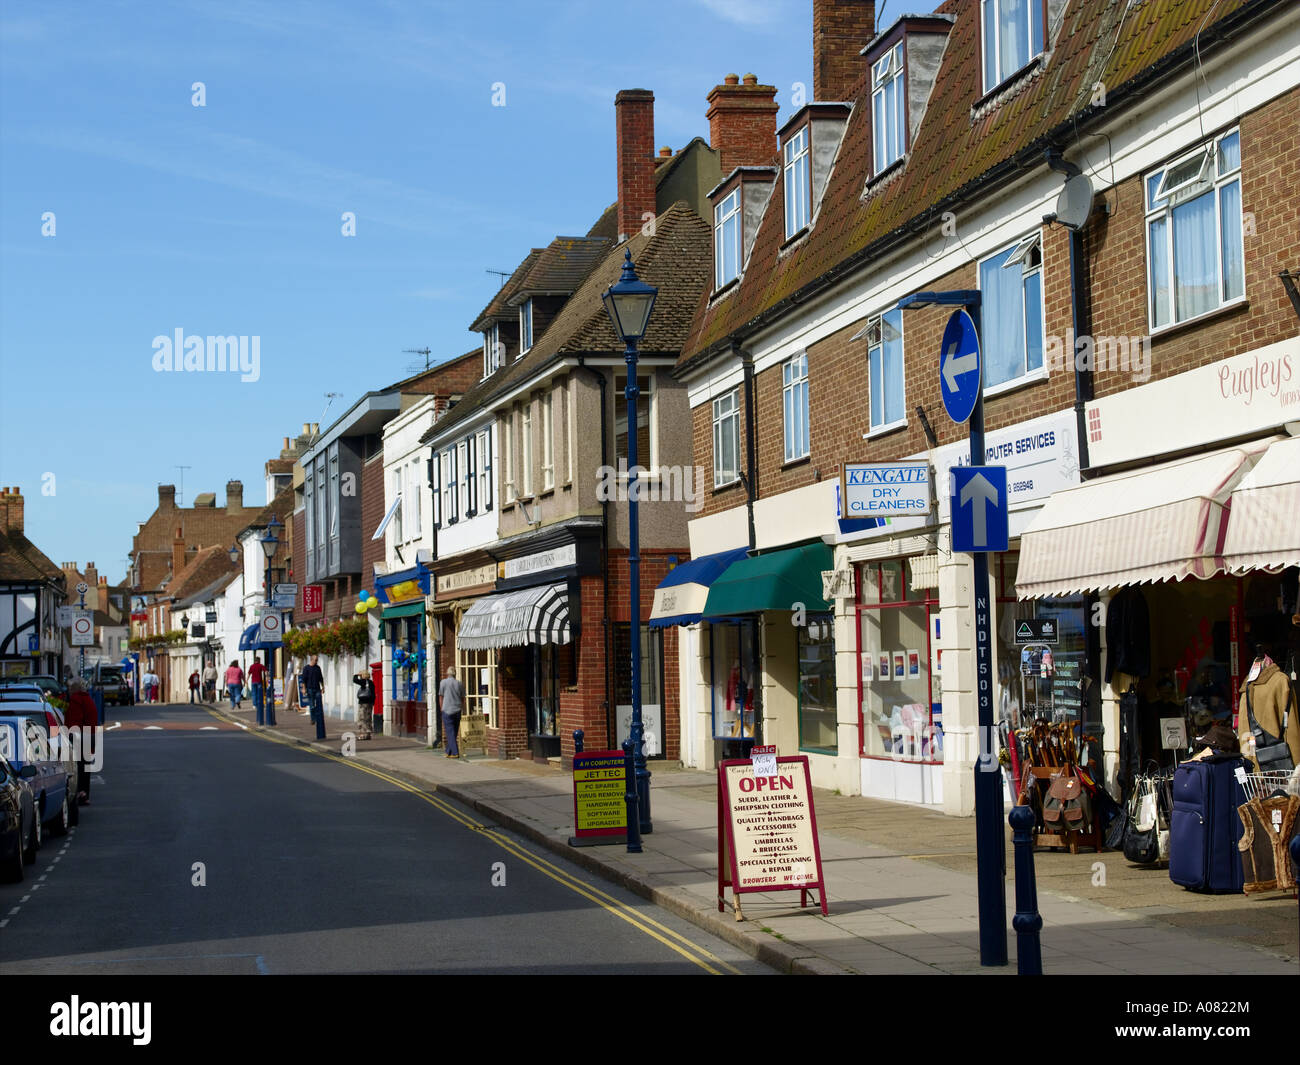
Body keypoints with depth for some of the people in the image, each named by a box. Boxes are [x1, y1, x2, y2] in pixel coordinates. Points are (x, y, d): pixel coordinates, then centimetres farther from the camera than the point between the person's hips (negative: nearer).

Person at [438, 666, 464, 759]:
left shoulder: (444, 682, -3)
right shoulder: (459, 684, 6)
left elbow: (441, 697, 1)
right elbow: (463, 699, 8)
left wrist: (441, 709, 12)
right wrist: (464, 711, 16)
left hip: (447, 710, -4)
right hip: (457, 711, 4)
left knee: (450, 733, -3)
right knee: (453, 733, 13)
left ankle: (455, 753, -12)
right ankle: (449, 752, 20)